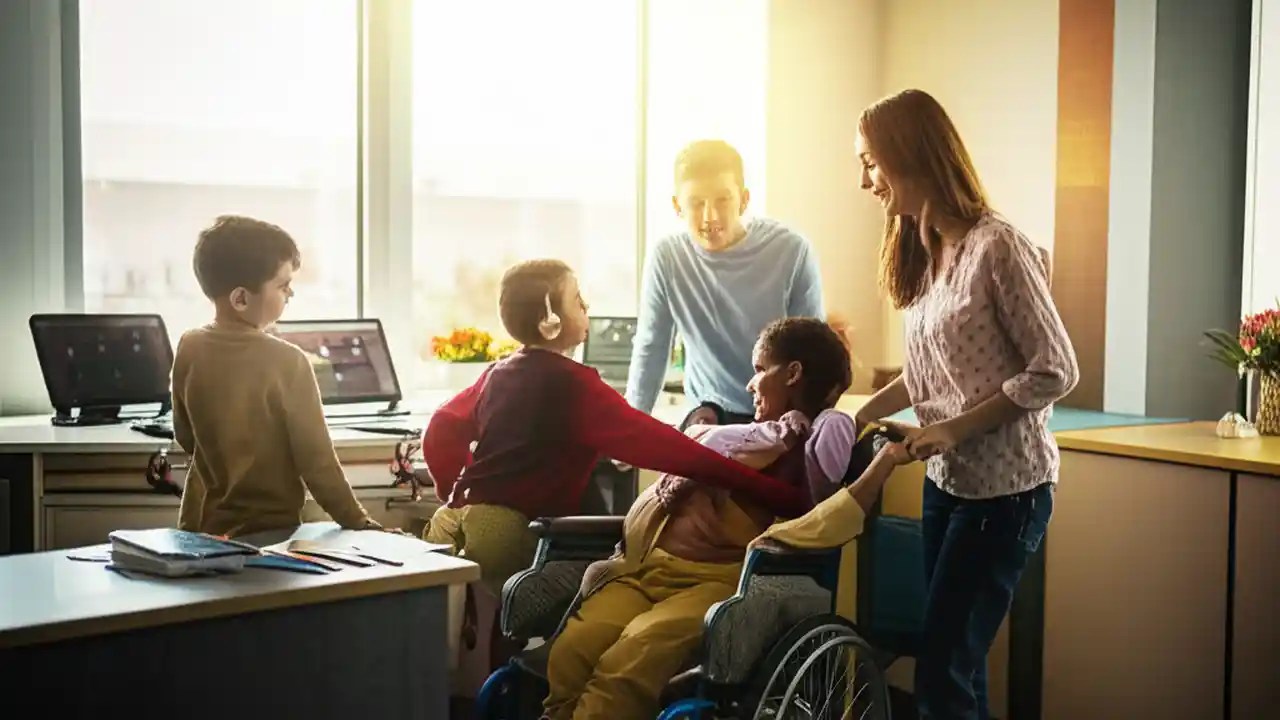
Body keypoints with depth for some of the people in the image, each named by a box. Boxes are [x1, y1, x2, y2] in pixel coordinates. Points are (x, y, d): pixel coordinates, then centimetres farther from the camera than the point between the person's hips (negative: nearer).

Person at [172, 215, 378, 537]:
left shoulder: (189, 348, -3)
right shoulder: (287, 362, -19)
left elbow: (186, 438, 11)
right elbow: (317, 460, -16)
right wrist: (361, 524, -8)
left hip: (201, 525, 6)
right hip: (270, 529, -6)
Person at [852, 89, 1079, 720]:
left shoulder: (998, 246, -17)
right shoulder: (924, 252, 9)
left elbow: (1055, 372, -16)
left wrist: (957, 428, -18)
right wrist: (855, 419, 5)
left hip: (1004, 487, -8)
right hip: (946, 481, 8)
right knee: (956, 664, 13)